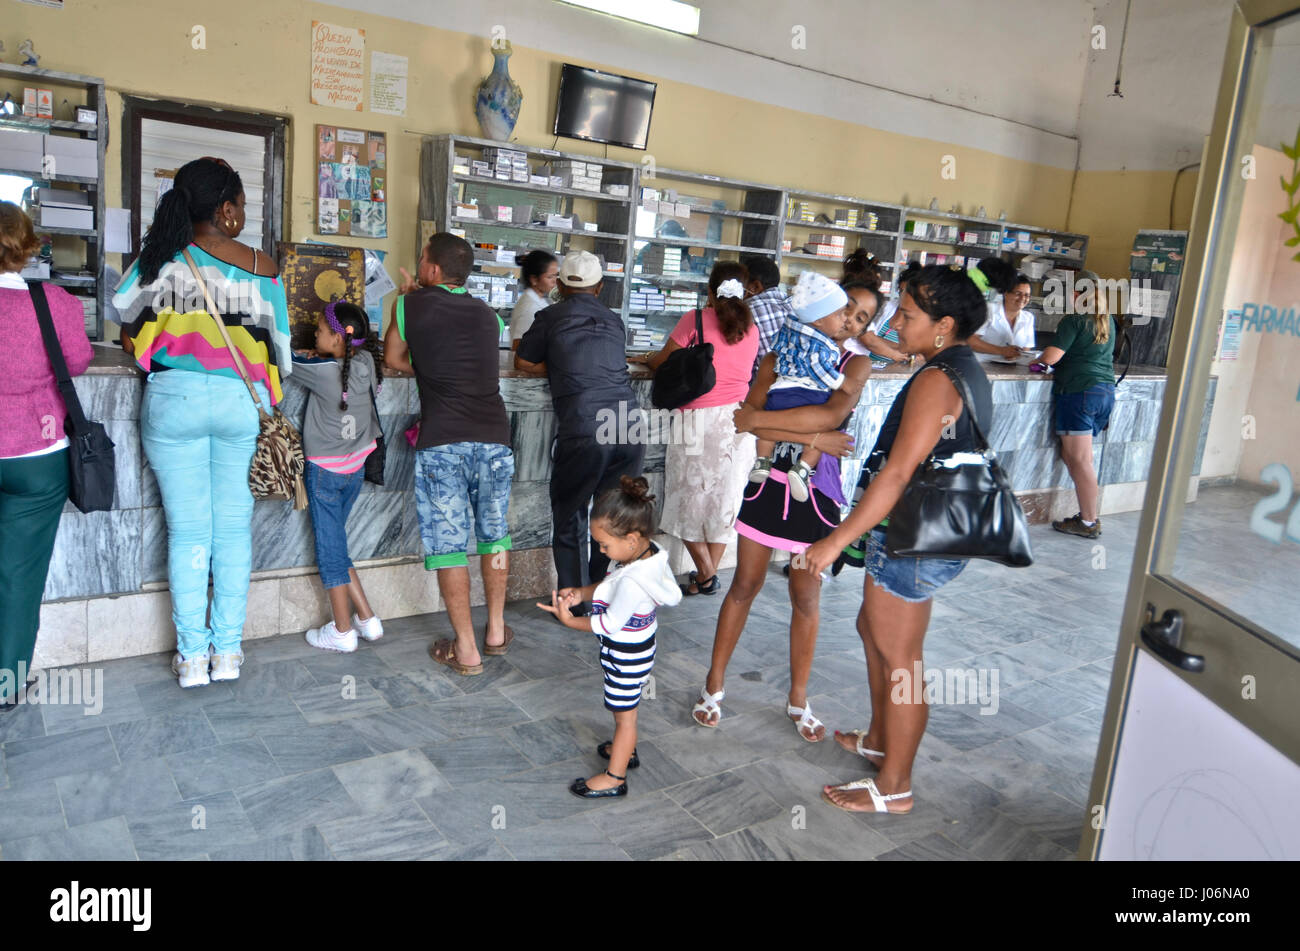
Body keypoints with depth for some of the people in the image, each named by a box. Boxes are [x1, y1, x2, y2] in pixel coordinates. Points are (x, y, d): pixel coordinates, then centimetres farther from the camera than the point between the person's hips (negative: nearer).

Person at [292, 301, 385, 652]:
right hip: (355, 469, 6)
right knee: (334, 544, 17)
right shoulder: (365, 363, -3)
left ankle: (343, 631, 11)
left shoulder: (325, 371, -18)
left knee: (330, 549, 3)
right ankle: (366, 619, 18)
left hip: (325, 471, -6)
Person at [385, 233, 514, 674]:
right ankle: (496, 631, 28)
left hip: (442, 442, -4)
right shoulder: (486, 314, 15)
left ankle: (466, 650, 6)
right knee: (494, 535, 17)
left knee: (448, 543, 3)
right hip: (494, 438, 4)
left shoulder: (412, 305, 5)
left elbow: (393, 358, 17)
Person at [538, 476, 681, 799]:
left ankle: (615, 778, 27)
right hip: (635, 648, 9)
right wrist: (582, 593, -6)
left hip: (627, 656, -9)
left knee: (624, 715, 10)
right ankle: (626, 750, 50)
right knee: (624, 710, 28)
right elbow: (612, 588, 5)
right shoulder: (650, 554, -10)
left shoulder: (632, 581, -37)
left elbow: (608, 624, -25)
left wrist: (569, 620, -15)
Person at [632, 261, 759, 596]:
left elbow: (661, 363, 0)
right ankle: (709, 575, 19)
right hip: (738, 418, 5)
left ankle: (707, 574, 9)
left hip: (699, 418, -4)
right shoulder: (751, 329, 8)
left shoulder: (696, 319, -5)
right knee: (723, 499, 12)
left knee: (690, 496, 9)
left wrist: (648, 358, 23)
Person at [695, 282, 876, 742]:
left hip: (815, 494, 0)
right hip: (768, 483, 1)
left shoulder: (856, 365, -1)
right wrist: (813, 439, -20)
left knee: (805, 597, 9)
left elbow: (834, 413, -23)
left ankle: (798, 699, 26)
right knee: (745, 586, 9)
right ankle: (714, 686, 24)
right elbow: (750, 419, -13)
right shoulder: (782, 354, 1)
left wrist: (759, 418, -21)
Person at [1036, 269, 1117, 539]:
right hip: (1106, 391, 8)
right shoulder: (1108, 322, 15)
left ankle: (1089, 522, -2)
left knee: (1080, 460, -4)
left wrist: (1039, 359, 7)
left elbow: (1051, 356, -14)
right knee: (1071, 455, 14)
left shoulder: (1074, 321, -8)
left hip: (1079, 391, -8)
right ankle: (1090, 512, 14)